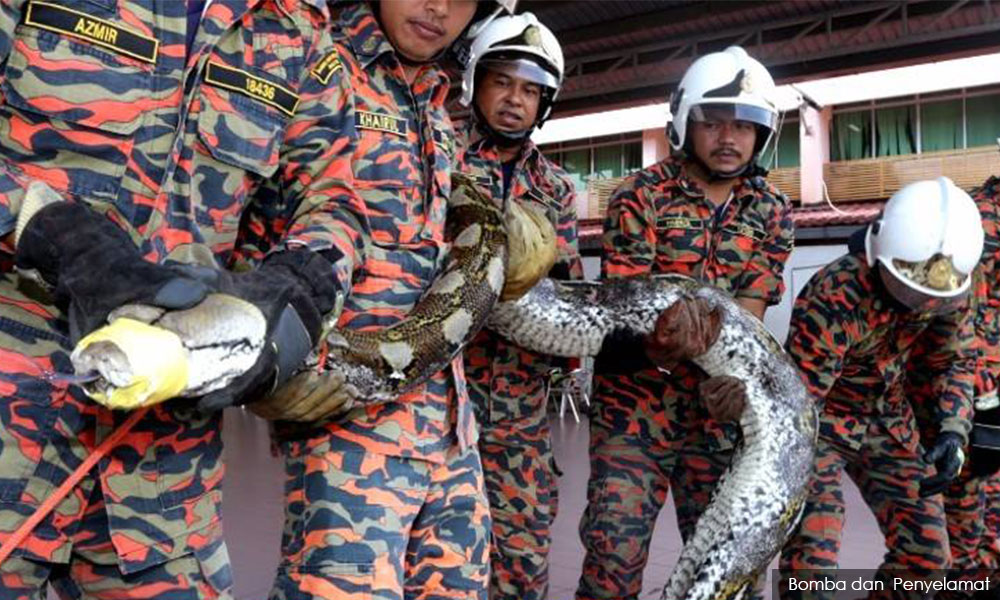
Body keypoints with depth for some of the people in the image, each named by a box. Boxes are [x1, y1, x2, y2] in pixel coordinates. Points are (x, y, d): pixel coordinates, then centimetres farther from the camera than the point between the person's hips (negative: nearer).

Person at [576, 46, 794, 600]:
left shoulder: (771, 211, 5)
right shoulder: (640, 196, -5)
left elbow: (748, 311, -3)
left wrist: (732, 378, -24)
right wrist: (666, 327, -37)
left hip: (720, 408, 3)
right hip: (636, 399, -3)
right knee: (614, 554, -6)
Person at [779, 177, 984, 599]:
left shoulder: (950, 289, -12)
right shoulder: (833, 297, -32)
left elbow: (957, 359, 5)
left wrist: (953, 433, -9)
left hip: (887, 421, 6)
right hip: (821, 422, -6)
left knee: (926, 551, 6)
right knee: (814, 557, -17)